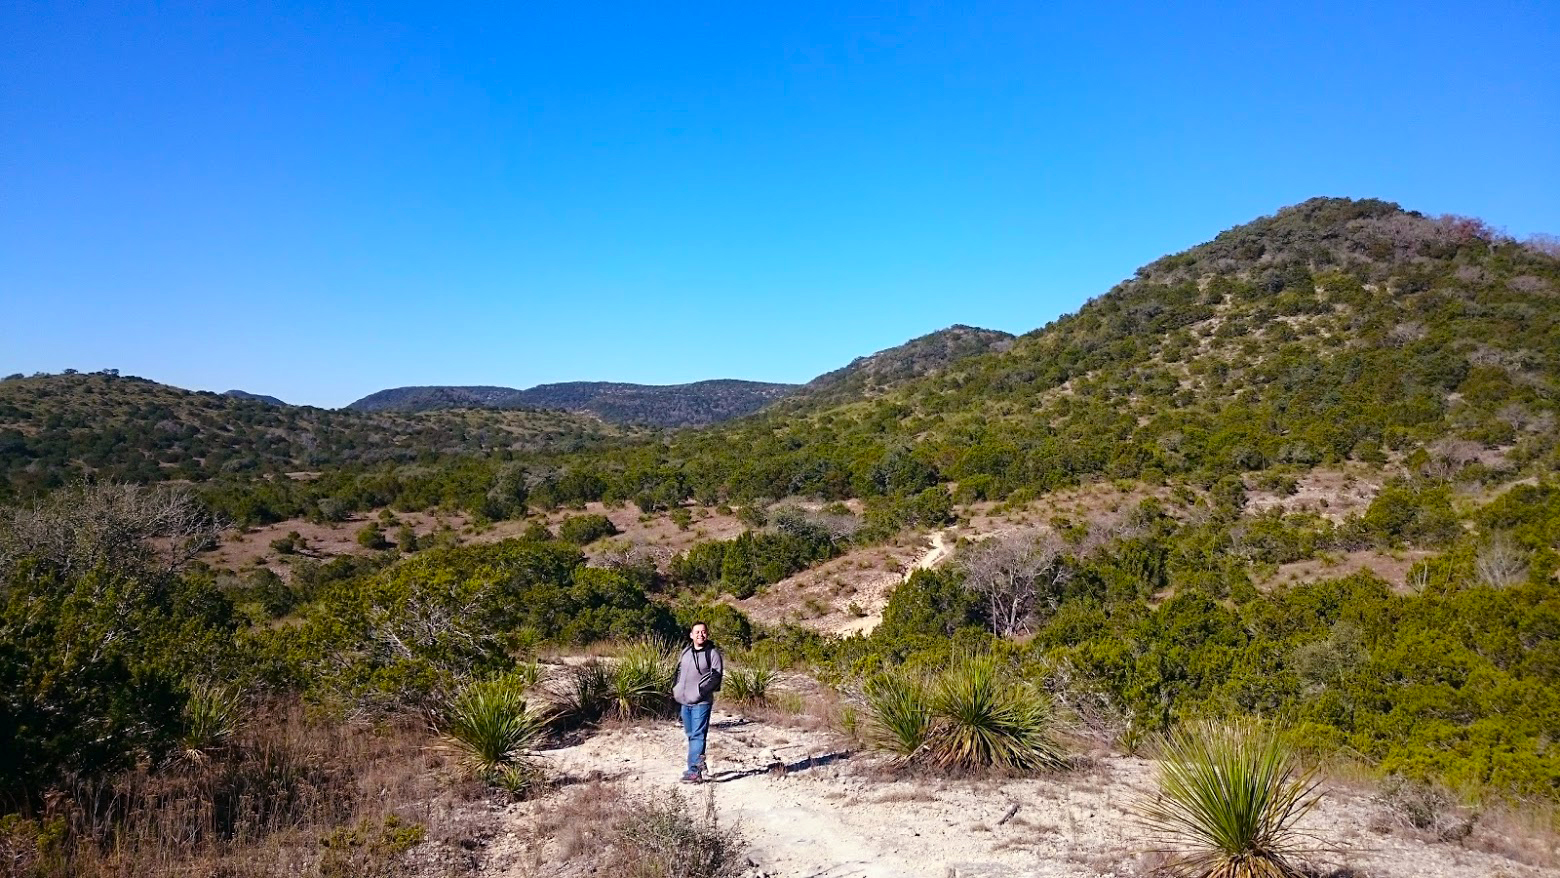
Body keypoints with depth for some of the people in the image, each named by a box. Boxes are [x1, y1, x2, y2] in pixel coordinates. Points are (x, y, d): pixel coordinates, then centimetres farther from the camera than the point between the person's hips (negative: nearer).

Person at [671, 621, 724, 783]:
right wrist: (675, 689, 11)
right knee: (691, 735, 15)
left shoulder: (713, 653, -7)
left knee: (697, 736, -9)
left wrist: (702, 690, -20)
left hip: (702, 702, -7)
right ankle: (699, 764, 29)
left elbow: (716, 675, -12)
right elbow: (679, 671, 22)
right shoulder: (686, 651, 12)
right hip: (685, 702, 7)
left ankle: (694, 771, -10)